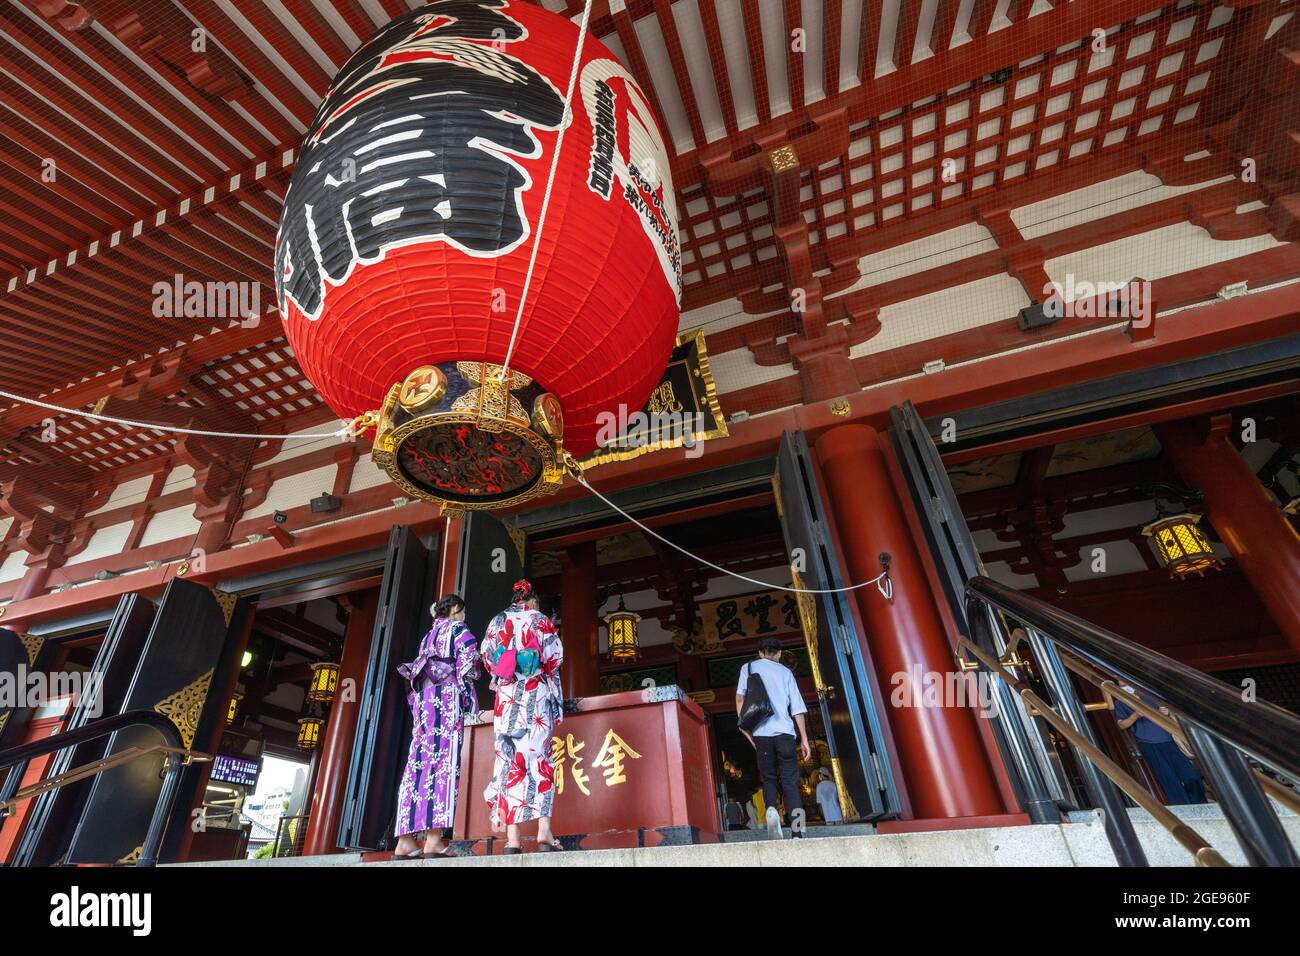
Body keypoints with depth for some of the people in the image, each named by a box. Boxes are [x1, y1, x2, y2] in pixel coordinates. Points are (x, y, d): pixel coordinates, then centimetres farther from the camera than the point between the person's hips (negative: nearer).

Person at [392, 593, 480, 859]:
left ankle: (405, 841, -1)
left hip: (423, 699, 7)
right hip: (447, 698, -7)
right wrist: (468, 700, -3)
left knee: (419, 763, 2)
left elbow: (415, 673, 23)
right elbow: (467, 667, -6)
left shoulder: (429, 635, 27)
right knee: (444, 761, -12)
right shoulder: (459, 629, 6)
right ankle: (434, 840, -19)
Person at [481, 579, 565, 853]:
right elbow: (554, 656, 0)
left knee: (509, 758, 0)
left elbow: (487, 656, 8)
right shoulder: (541, 620, 7)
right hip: (536, 694, -2)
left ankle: (512, 838, -5)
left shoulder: (498, 620, 13)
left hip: (506, 694, 2)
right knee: (539, 754, -3)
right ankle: (544, 831, -12)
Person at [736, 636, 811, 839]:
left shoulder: (749, 667, 13)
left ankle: (771, 809, -14)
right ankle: (798, 832, -6)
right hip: (785, 731, 0)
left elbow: (740, 696, 1)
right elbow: (797, 707, 8)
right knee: (790, 781, 5)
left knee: (768, 778, 13)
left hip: (762, 732, 0)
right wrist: (804, 738, 10)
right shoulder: (785, 671, 14)